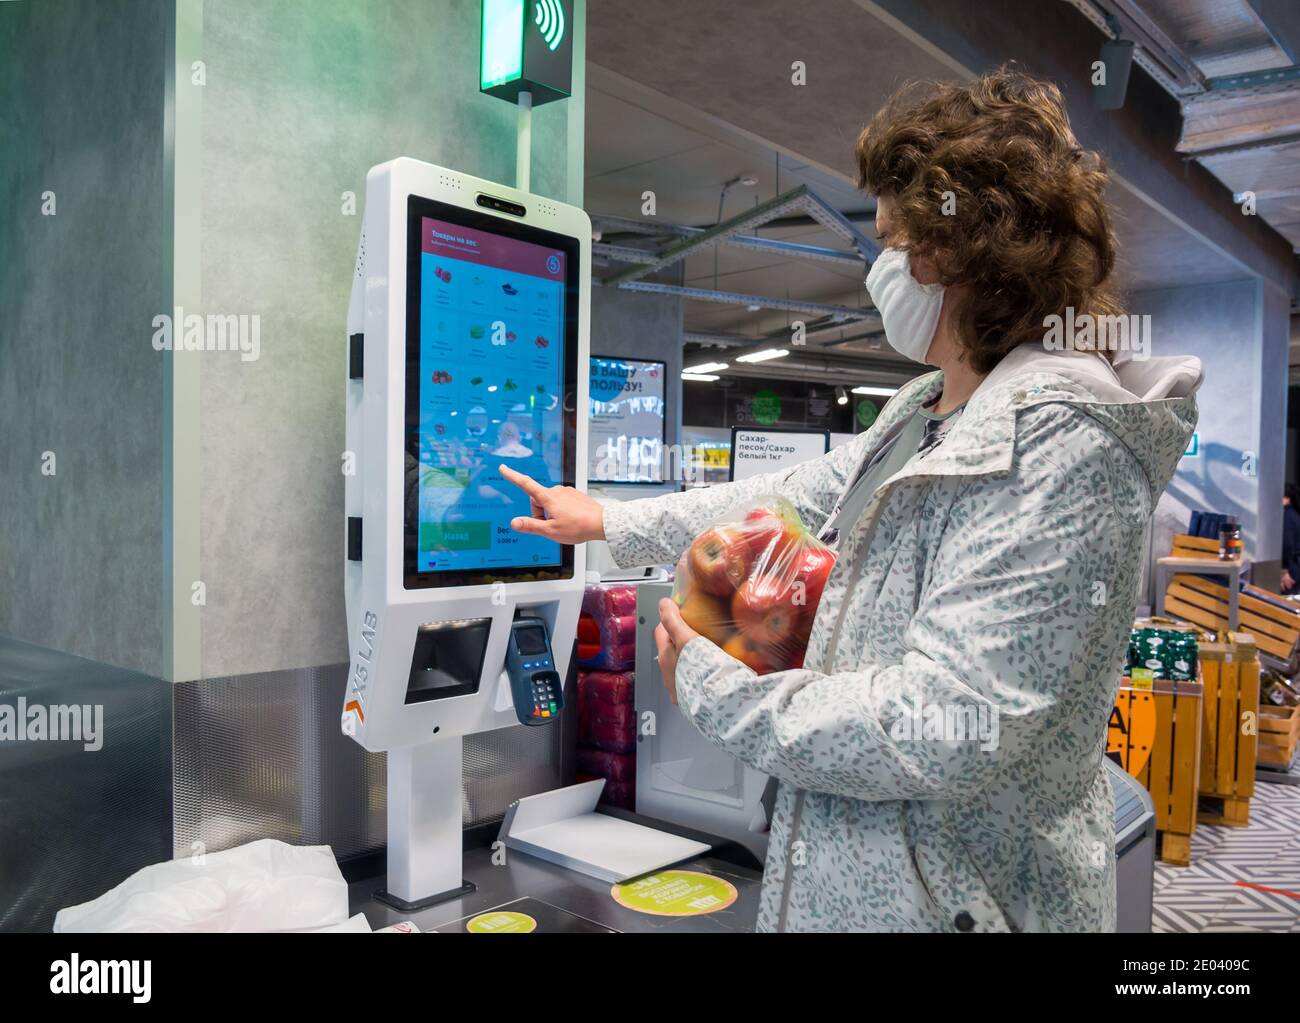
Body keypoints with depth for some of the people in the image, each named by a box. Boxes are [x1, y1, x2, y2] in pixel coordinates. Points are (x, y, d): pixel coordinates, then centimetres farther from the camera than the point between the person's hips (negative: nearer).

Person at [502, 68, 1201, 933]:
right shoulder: (928, 413, 6)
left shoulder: (1062, 445, -25)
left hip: (948, 901, -8)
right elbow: (797, 498, 15)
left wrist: (710, 689, -18)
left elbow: (947, 729, -29)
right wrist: (610, 523, 19)